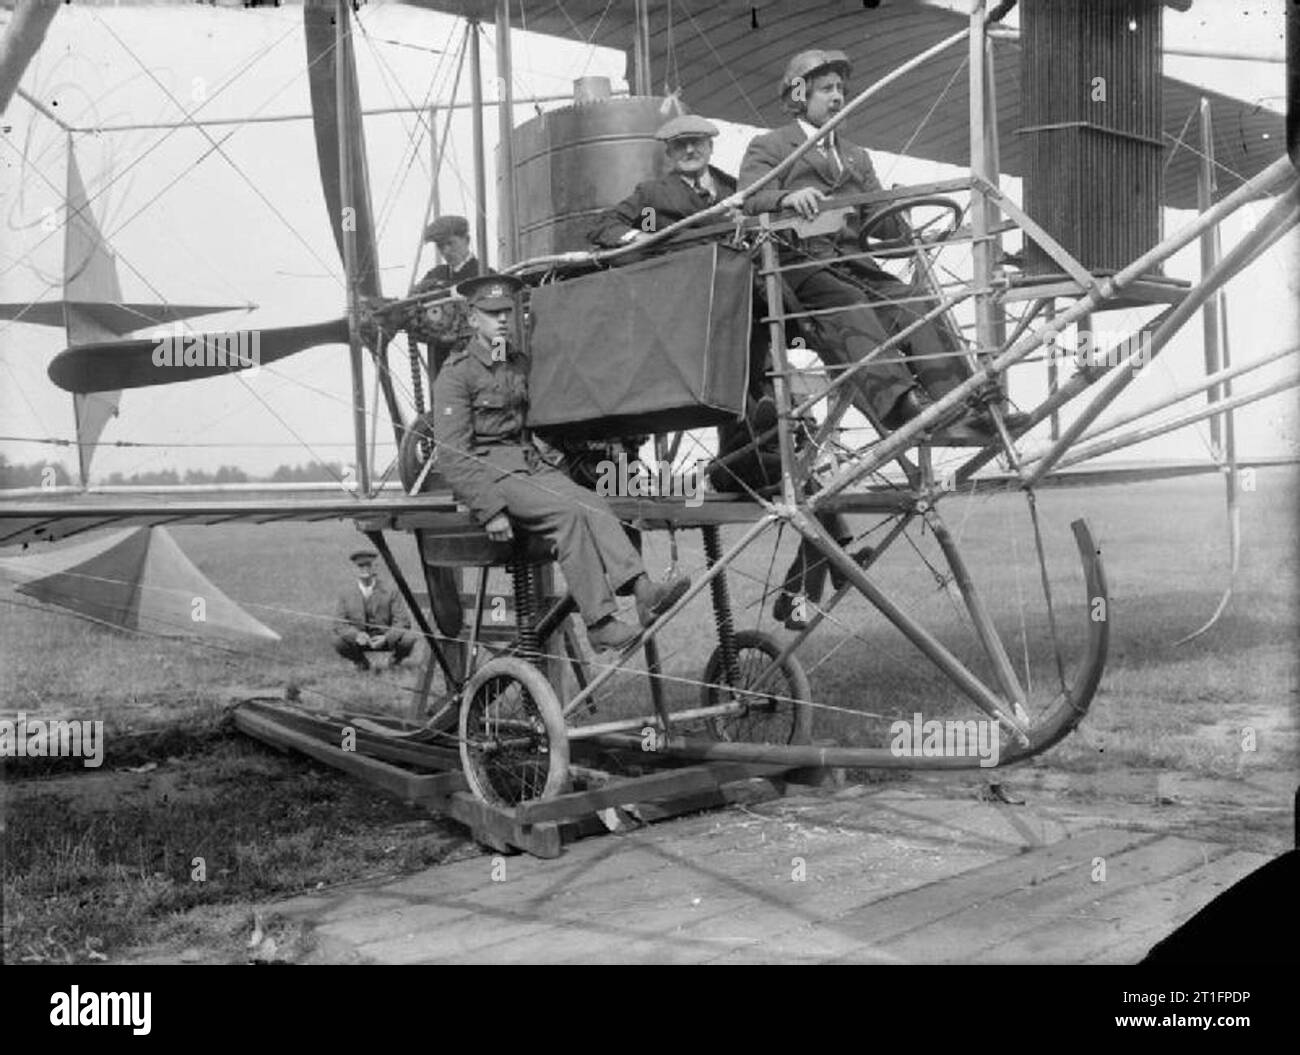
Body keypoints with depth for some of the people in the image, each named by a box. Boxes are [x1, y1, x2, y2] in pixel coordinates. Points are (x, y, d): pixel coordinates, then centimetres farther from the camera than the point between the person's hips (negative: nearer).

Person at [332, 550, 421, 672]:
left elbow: (402, 621, -12)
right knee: (338, 642, -28)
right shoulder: (346, 596, -1)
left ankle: (396, 660, 5)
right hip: (359, 642, 1)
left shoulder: (389, 593, -6)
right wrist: (356, 635, -28)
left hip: (386, 641, -1)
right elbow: (339, 624, -7)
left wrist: (386, 638, -29)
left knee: (409, 638, -31)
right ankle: (360, 661, 4)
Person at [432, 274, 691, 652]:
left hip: (530, 463, 6)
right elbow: (452, 454, -12)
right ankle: (599, 623, -29)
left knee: (593, 504, -21)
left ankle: (642, 591, -37)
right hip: (488, 472, -6)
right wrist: (490, 511, -21)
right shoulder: (456, 375, -5)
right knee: (568, 512, -28)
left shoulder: (521, 364, 18)